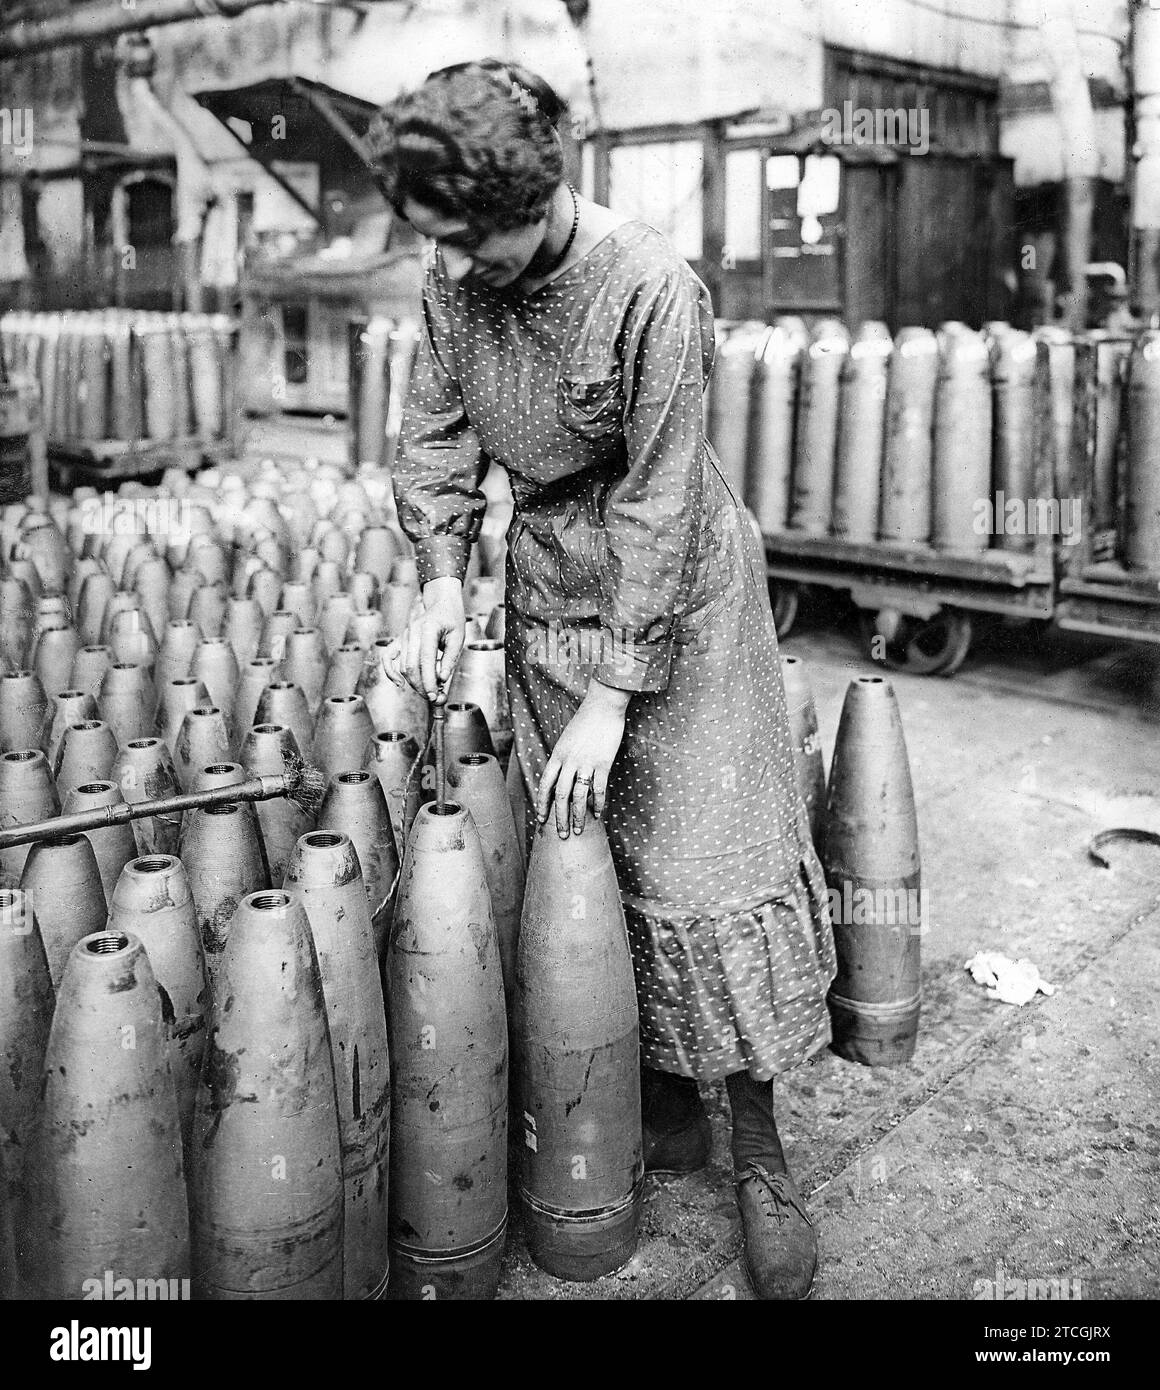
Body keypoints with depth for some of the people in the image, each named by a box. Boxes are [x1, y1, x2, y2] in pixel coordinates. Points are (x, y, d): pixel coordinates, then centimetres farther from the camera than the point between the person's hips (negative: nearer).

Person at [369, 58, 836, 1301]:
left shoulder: (650, 290, -24)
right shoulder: (454, 282, -5)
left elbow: (659, 508, -23)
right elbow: (434, 434, 5)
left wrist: (611, 698, -21)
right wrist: (439, 580, -9)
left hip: (677, 602, -5)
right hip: (548, 596, 6)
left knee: (706, 869, -3)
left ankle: (760, 1154, 14)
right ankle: (666, 1108, 26)